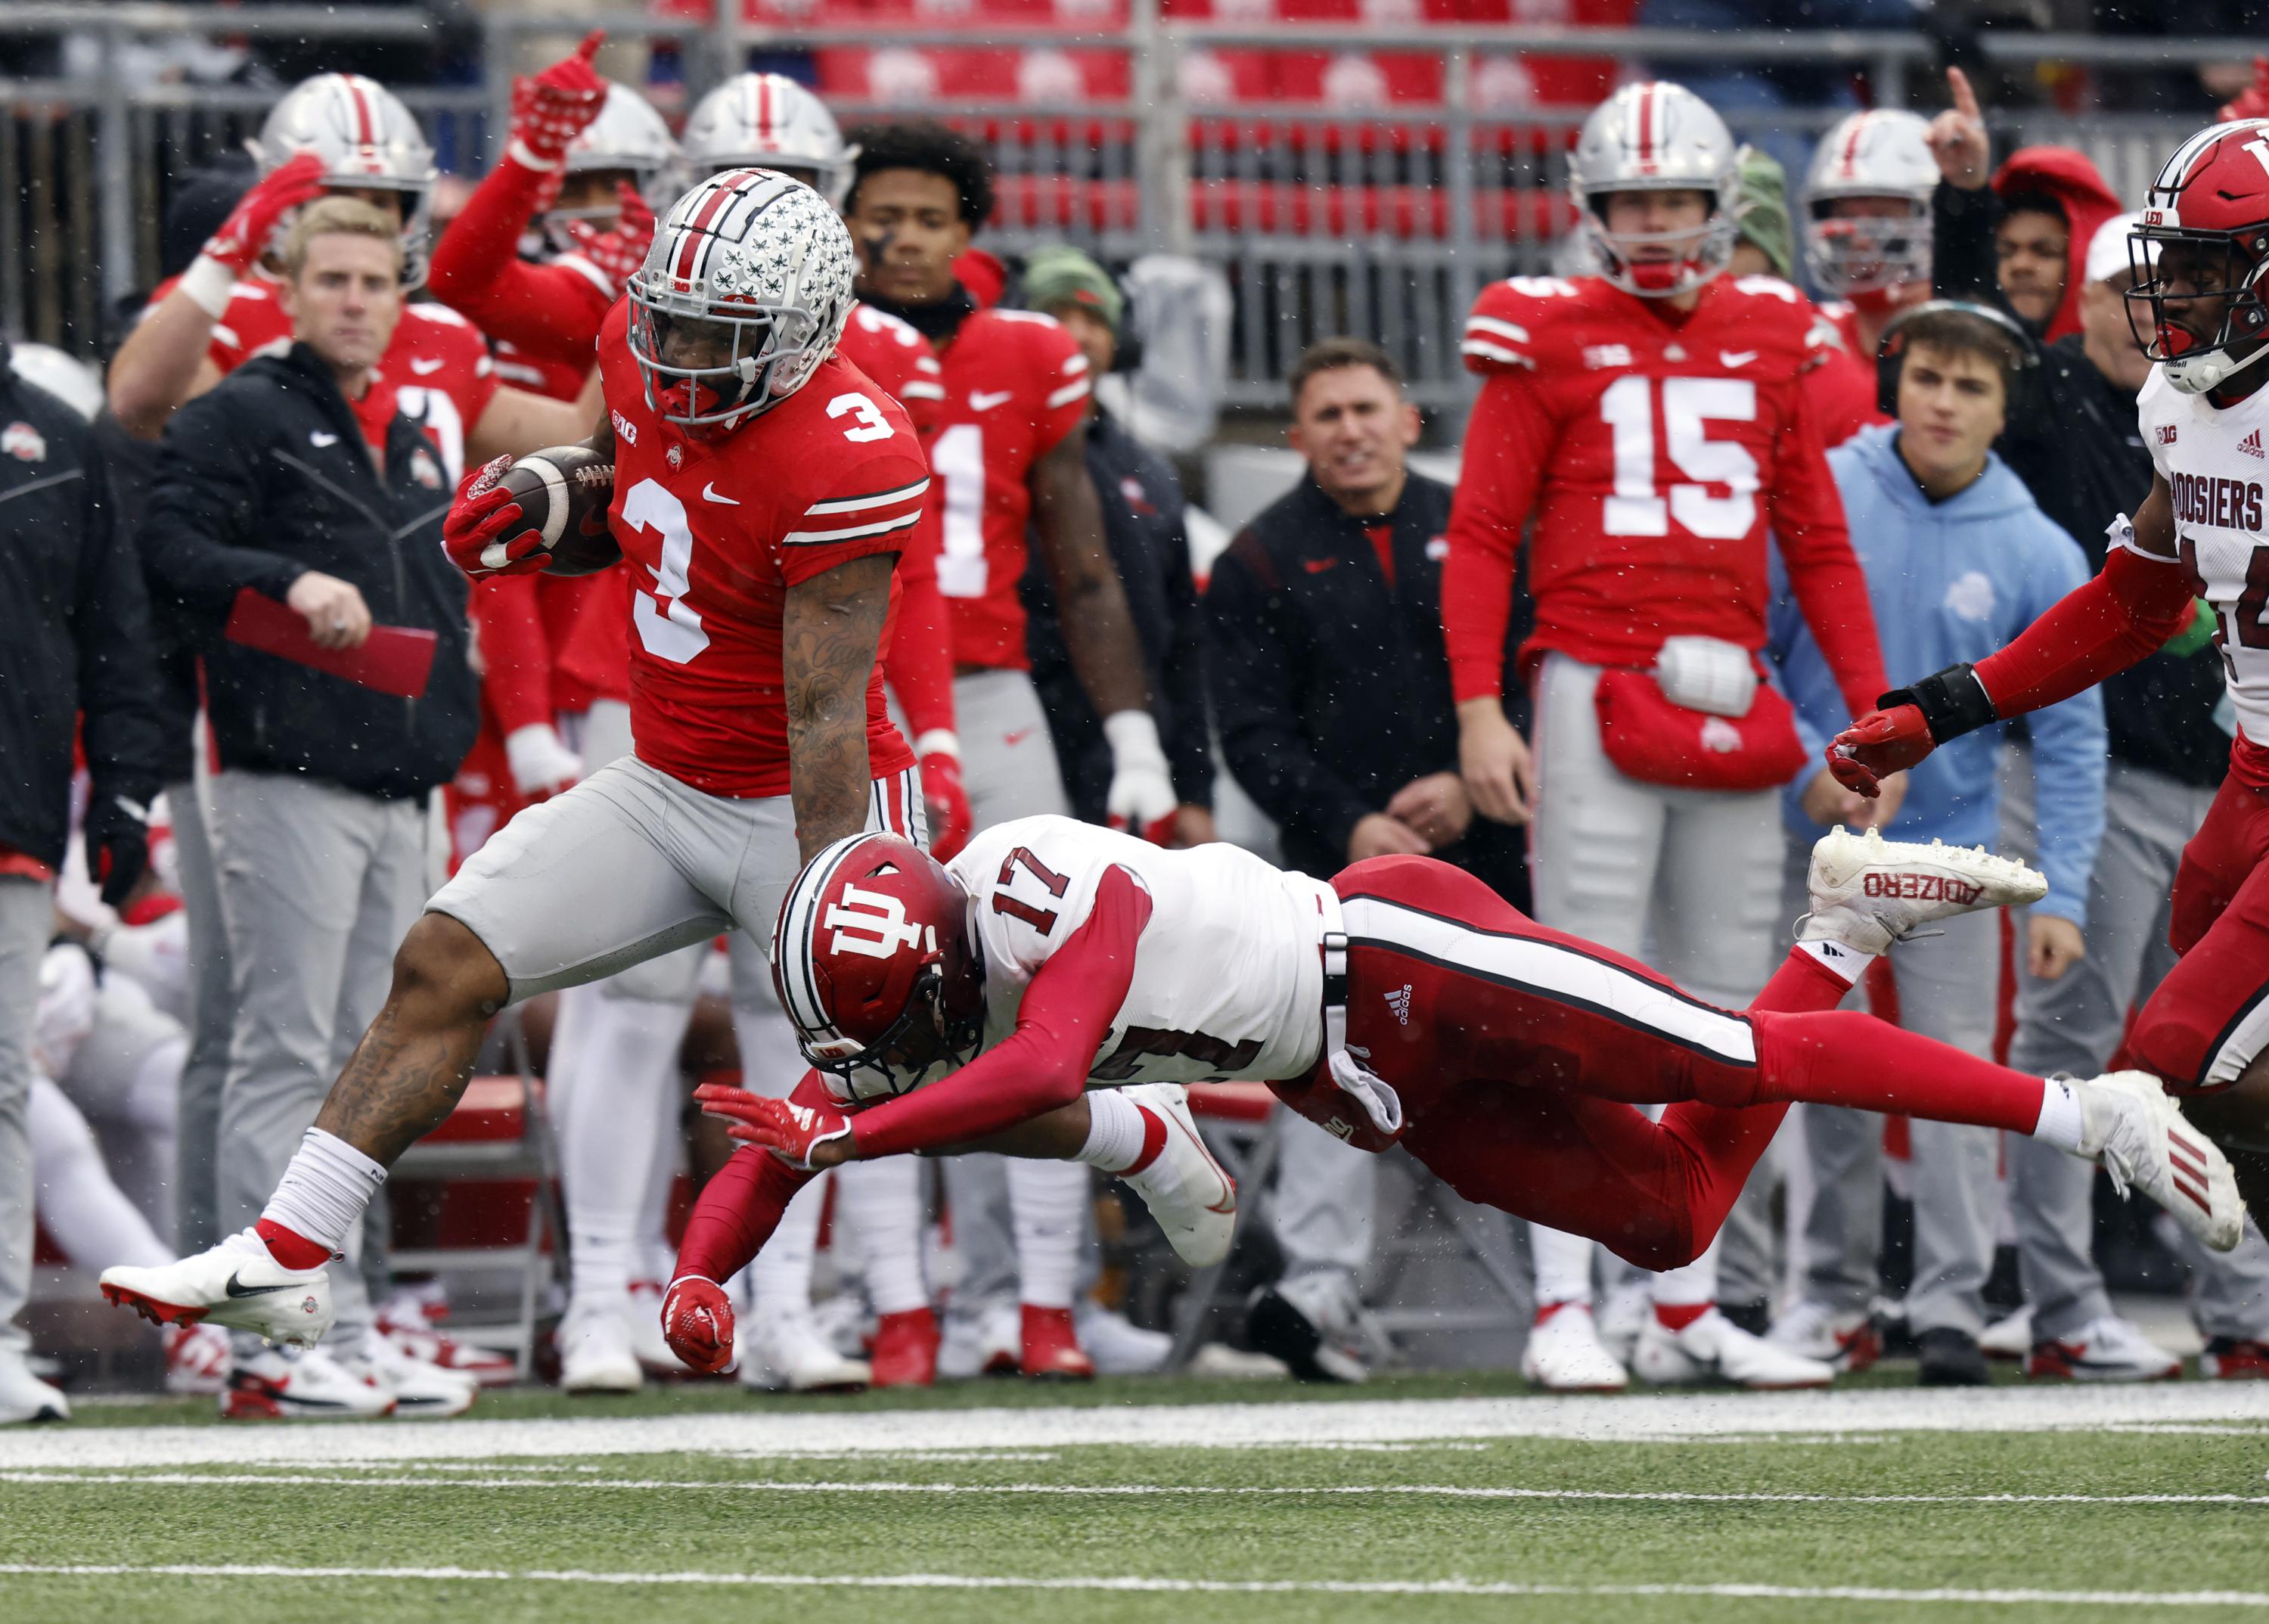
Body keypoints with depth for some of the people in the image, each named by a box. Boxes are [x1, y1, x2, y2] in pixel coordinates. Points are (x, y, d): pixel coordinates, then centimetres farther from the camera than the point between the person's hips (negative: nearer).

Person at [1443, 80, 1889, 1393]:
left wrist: (1873, 710, 12)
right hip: (1597, 684, -5)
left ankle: (1689, 1310, 14)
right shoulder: (1551, 340, 0)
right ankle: (1565, 1309, -8)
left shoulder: (1769, 341, 13)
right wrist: (1479, 710, -10)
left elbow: (1819, 540, 18)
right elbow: (1482, 536, -1)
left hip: (1731, 698, 5)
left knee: (1723, 1013, 7)